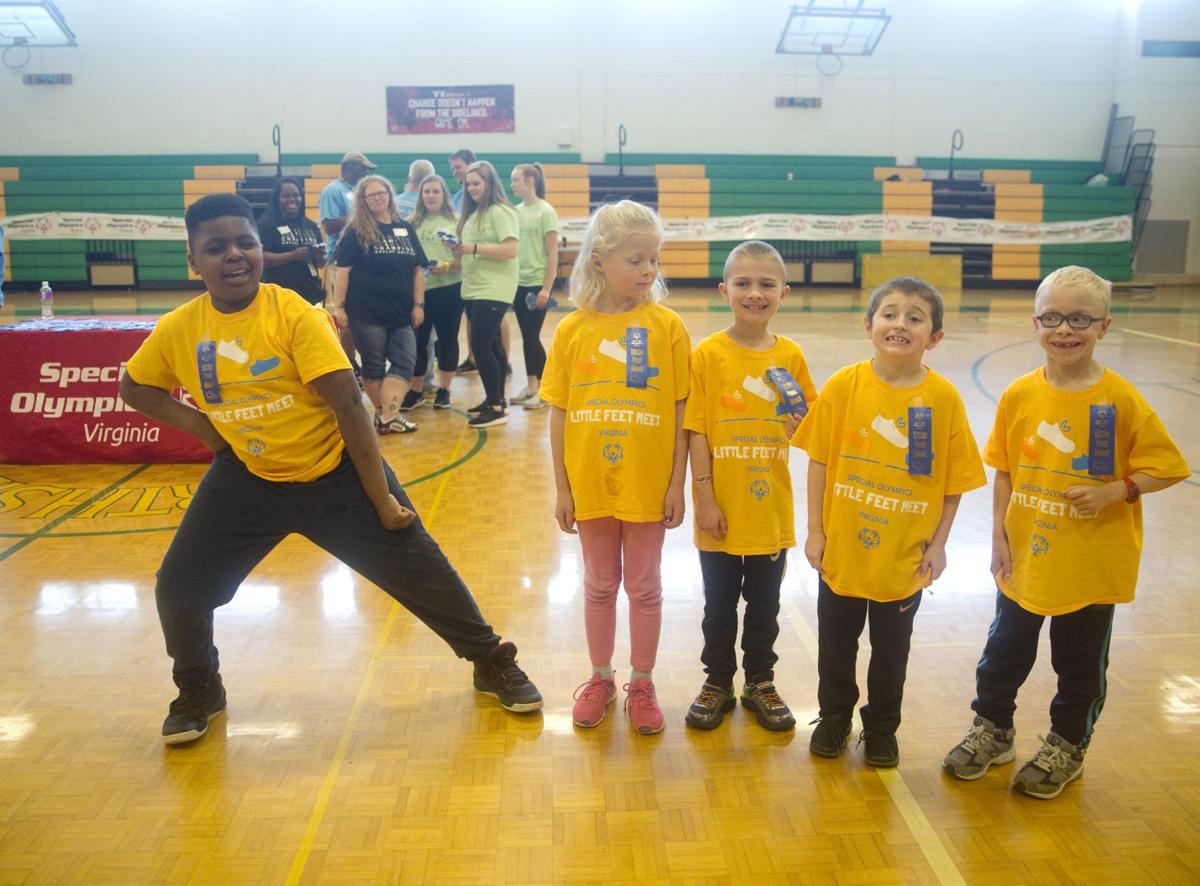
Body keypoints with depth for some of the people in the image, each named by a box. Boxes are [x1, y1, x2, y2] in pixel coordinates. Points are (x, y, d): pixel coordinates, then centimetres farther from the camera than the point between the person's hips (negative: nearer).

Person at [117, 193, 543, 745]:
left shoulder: (295, 315, -18)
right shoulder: (178, 330, -6)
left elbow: (348, 405, -20)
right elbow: (134, 387, 13)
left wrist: (380, 498, -20)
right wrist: (195, 422, -6)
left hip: (335, 473, -3)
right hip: (246, 478, 4)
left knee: (420, 569, -2)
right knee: (179, 588, 0)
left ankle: (493, 664, 21)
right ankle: (199, 694, 30)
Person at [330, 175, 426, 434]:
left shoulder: (405, 229, 11)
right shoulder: (355, 232, -1)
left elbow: (418, 269, 11)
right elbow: (343, 271, -5)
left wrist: (419, 304, 5)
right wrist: (338, 306, -11)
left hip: (401, 311, 4)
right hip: (367, 311, -4)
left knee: (405, 362, -6)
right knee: (374, 365, 4)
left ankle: (387, 416, -7)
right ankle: (384, 414, 14)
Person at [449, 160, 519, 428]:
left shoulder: (500, 212, -11)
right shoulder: (473, 212, 15)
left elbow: (510, 251, -20)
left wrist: (473, 248, -22)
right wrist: (458, 251, 1)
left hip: (493, 291, -9)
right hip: (473, 290, 9)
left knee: (481, 346, -11)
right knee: (490, 345, 14)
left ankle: (497, 407, -4)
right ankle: (496, 400, 23)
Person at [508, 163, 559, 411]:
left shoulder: (545, 212, -8)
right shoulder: (516, 211, 8)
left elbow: (553, 254, -10)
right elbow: (511, 249, 12)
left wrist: (546, 288, -15)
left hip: (537, 284, -5)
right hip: (518, 284, 6)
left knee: (532, 337, -5)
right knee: (526, 337, 9)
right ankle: (531, 386, 19)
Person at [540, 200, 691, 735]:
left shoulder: (667, 326, -7)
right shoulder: (573, 330, -5)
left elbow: (681, 412, -5)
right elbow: (559, 414, -1)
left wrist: (677, 484, -6)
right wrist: (561, 488, 0)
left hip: (648, 485, -1)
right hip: (590, 484, 1)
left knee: (644, 587, 13)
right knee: (599, 585, 17)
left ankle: (642, 685, 31)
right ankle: (600, 679, 36)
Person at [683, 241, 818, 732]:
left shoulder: (790, 355, -1)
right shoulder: (708, 354, -9)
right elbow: (696, 430, -9)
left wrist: (802, 420, -15)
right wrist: (705, 498, -12)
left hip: (771, 507, 2)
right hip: (721, 510, -2)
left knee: (764, 604, 17)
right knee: (720, 604, 13)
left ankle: (760, 682, 36)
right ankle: (718, 682, 33)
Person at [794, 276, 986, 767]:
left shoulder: (943, 397, -9)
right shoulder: (844, 385, -9)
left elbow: (955, 479, -3)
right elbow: (819, 460, -4)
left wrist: (938, 543, -3)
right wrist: (815, 530, -4)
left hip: (905, 555, 0)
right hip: (842, 547, 0)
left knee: (891, 649, 16)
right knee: (836, 642, 17)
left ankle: (881, 728, 38)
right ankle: (834, 716, 40)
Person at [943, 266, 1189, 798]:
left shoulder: (1120, 400, -13)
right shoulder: (1019, 395, -5)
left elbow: (1165, 468, -6)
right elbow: (1003, 471, 3)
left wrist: (1113, 492, -21)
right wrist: (998, 535, -1)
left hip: (1092, 563, -2)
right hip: (1024, 556, 3)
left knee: (1080, 663, 15)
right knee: (1006, 650, 17)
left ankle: (1067, 746, 37)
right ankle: (992, 730, 39)